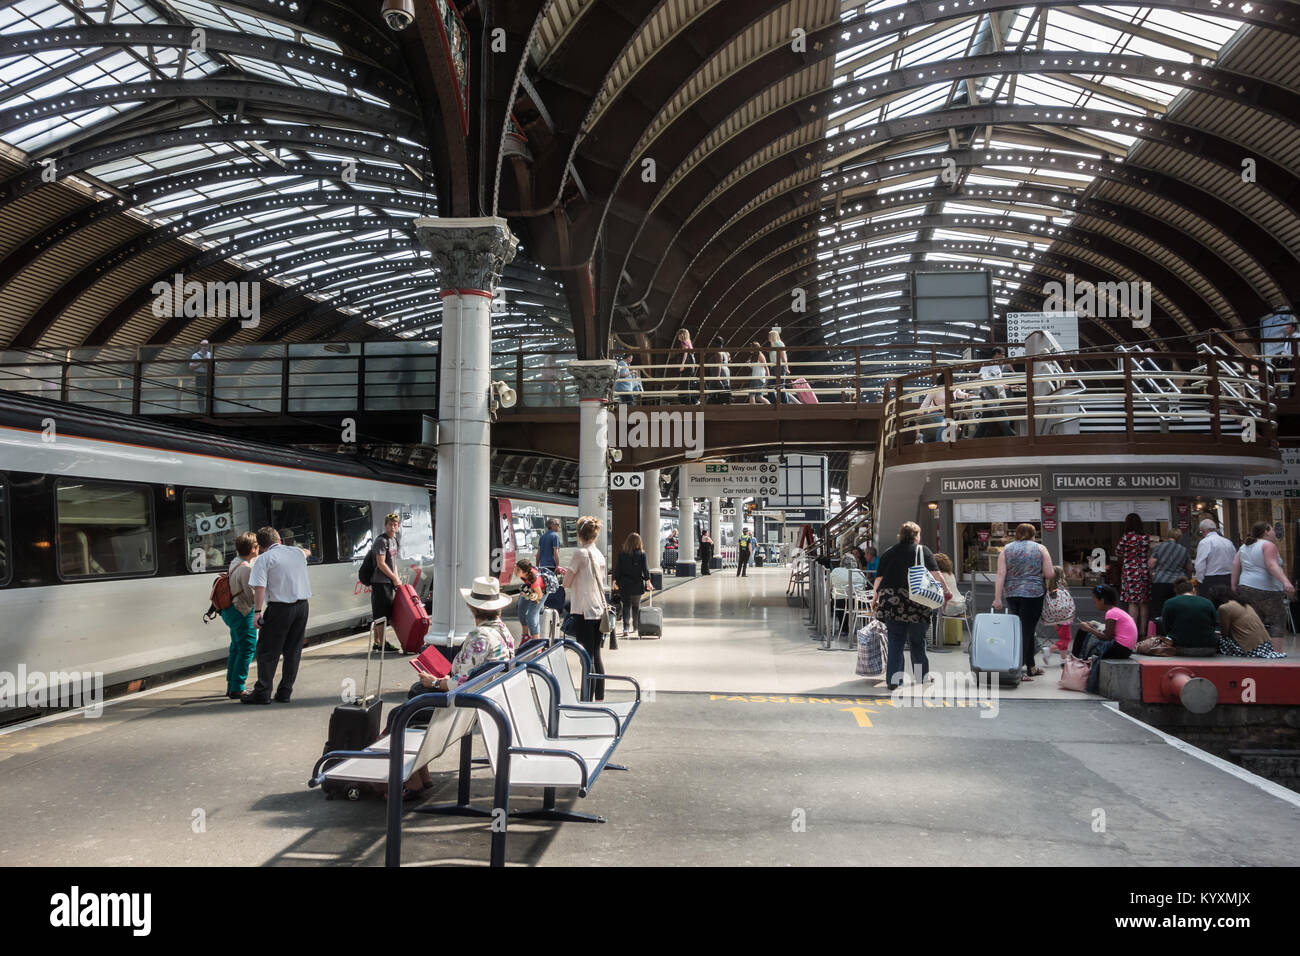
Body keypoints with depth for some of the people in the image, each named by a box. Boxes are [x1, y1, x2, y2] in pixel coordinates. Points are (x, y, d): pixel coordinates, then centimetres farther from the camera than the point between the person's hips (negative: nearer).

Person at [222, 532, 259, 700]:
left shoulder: (236, 561, 5)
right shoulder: (246, 569, -23)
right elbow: (251, 596, -21)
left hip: (231, 611, 10)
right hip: (242, 612, -10)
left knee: (236, 648, 18)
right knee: (247, 648, -3)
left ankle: (231, 686, 27)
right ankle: (237, 689, -1)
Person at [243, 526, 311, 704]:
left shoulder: (264, 558, -6)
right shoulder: (299, 553, 10)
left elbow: (260, 587, -15)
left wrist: (257, 611, -15)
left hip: (280, 608, -5)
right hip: (302, 605, 5)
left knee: (268, 651, 2)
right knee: (293, 651, 10)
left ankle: (262, 692, 2)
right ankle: (285, 691, 12)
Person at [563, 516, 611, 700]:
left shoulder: (580, 552, -11)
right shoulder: (599, 554, 10)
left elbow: (566, 583, -8)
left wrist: (566, 573, 12)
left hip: (584, 611, -7)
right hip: (599, 609, 7)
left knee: (587, 657, -5)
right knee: (596, 656, 13)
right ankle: (600, 698, 18)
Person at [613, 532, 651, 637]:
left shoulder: (621, 554, -3)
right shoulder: (642, 554, -4)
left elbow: (617, 568, 0)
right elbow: (646, 569, -7)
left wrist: (615, 580, 8)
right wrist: (647, 581, -4)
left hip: (624, 585, -1)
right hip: (638, 584, 1)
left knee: (626, 606, 1)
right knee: (636, 605, 16)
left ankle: (625, 628, -15)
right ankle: (637, 627, 26)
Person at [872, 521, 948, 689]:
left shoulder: (888, 553, 11)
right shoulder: (923, 551, 6)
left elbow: (879, 578, 8)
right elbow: (935, 574, -1)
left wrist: (875, 598, 18)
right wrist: (945, 591, 9)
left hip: (891, 602, 1)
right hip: (916, 603, -1)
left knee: (895, 640, 5)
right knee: (917, 641, 12)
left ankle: (893, 678, -1)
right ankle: (923, 676, 22)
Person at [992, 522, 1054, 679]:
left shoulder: (1006, 550, 7)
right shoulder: (1040, 549, 1)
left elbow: (1001, 575, -1)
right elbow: (1050, 574, -4)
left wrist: (997, 598, -3)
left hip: (1012, 594, 4)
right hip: (1033, 594, -3)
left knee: (1025, 629, 15)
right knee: (1027, 630, -1)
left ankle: (1031, 667, 26)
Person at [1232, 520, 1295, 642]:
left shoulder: (1244, 546, 16)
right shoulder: (1268, 545, -7)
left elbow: (1236, 564, 11)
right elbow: (1272, 565, -19)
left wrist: (1234, 584, 11)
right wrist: (1285, 581, -28)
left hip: (1245, 588, 7)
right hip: (1266, 590, -7)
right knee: (1277, 622, -3)